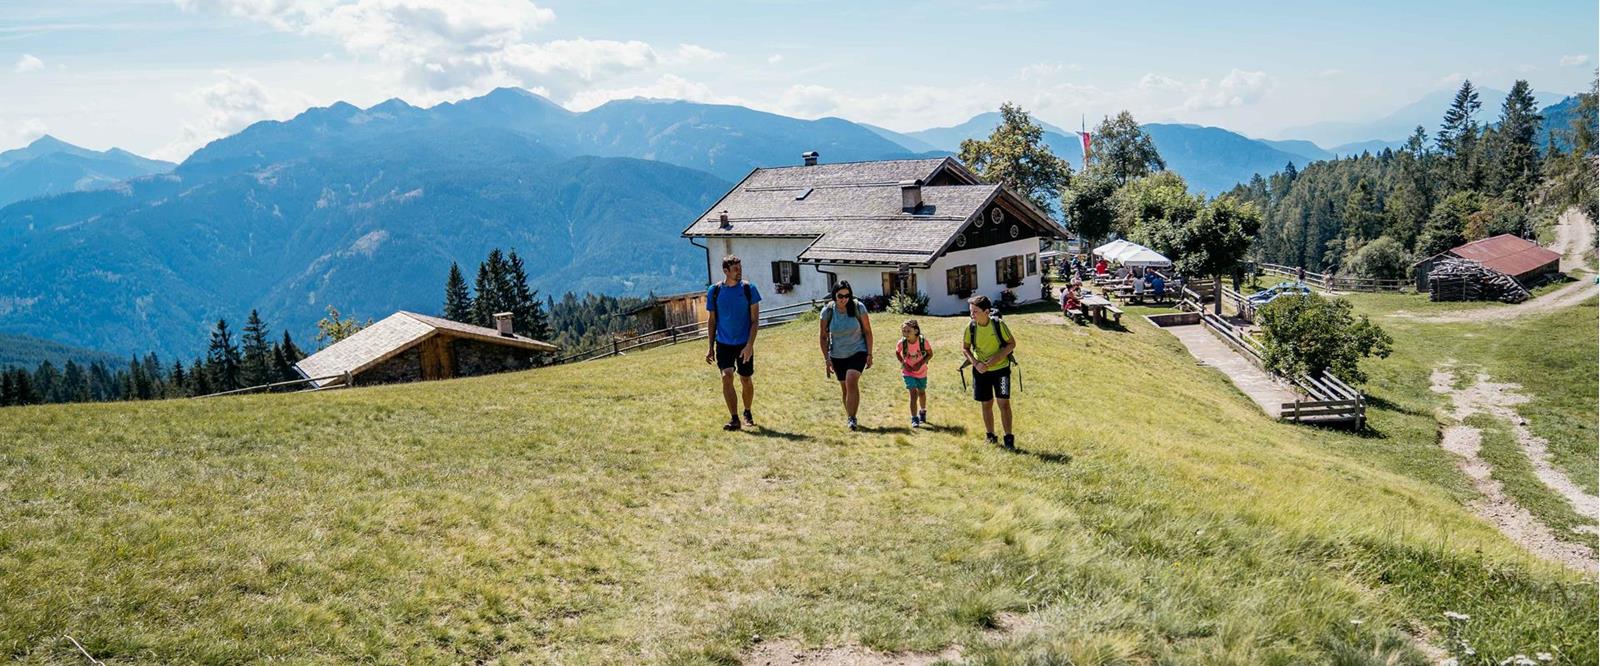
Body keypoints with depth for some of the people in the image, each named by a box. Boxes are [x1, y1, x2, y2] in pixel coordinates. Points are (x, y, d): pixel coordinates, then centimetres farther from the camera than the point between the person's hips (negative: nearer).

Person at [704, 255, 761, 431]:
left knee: (746, 381, 7)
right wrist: (711, 347, 5)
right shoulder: (714, 291, -1)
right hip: (723, 343, 0)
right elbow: (711, 320, 8)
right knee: (727, 377, -15)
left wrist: (749, 345, -14)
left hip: (744, 344, 0)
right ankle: (734, 418, -9)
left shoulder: (748, 289, -5)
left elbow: (755, 320, -5)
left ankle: (747, 413, 31)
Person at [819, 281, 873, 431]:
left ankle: (851, 418, -15)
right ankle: (849, 416, 29)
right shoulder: (827, 311, -11)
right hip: (837, 355, 2)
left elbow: (867, 331, -4)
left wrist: (869, 354, -6)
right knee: (844, 387, 10)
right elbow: (823, 336, -1)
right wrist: (826, 358, -4)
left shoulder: (858, 307, -13)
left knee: (851, 381, -22)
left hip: (857, 351, -2)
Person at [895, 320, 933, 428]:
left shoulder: (923, 341, -25)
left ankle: (923, 412, 47)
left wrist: (920, 363, -23)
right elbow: (897, 353, 0)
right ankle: (914, 419, -8)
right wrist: (903, 363, -14)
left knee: (921, 393, 21)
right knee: (913, 394, -13)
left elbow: (930, 354, -10)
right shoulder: (902, 343, -21)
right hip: (908, 372, -1)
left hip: (921, 371, 1)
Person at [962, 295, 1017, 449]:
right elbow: (965, 348, 3)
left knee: (1004, 402, -8)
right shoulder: (971, 327, -10)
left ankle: (1009, 438, 1)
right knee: (987, 404, 12)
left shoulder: (999, 325, -17)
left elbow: (1012, 343, -6)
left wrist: (997, 357, -21)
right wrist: (975, 363, -13)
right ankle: (990, 435, 28)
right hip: (981, 371, 2)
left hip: (1001, 369, -2)